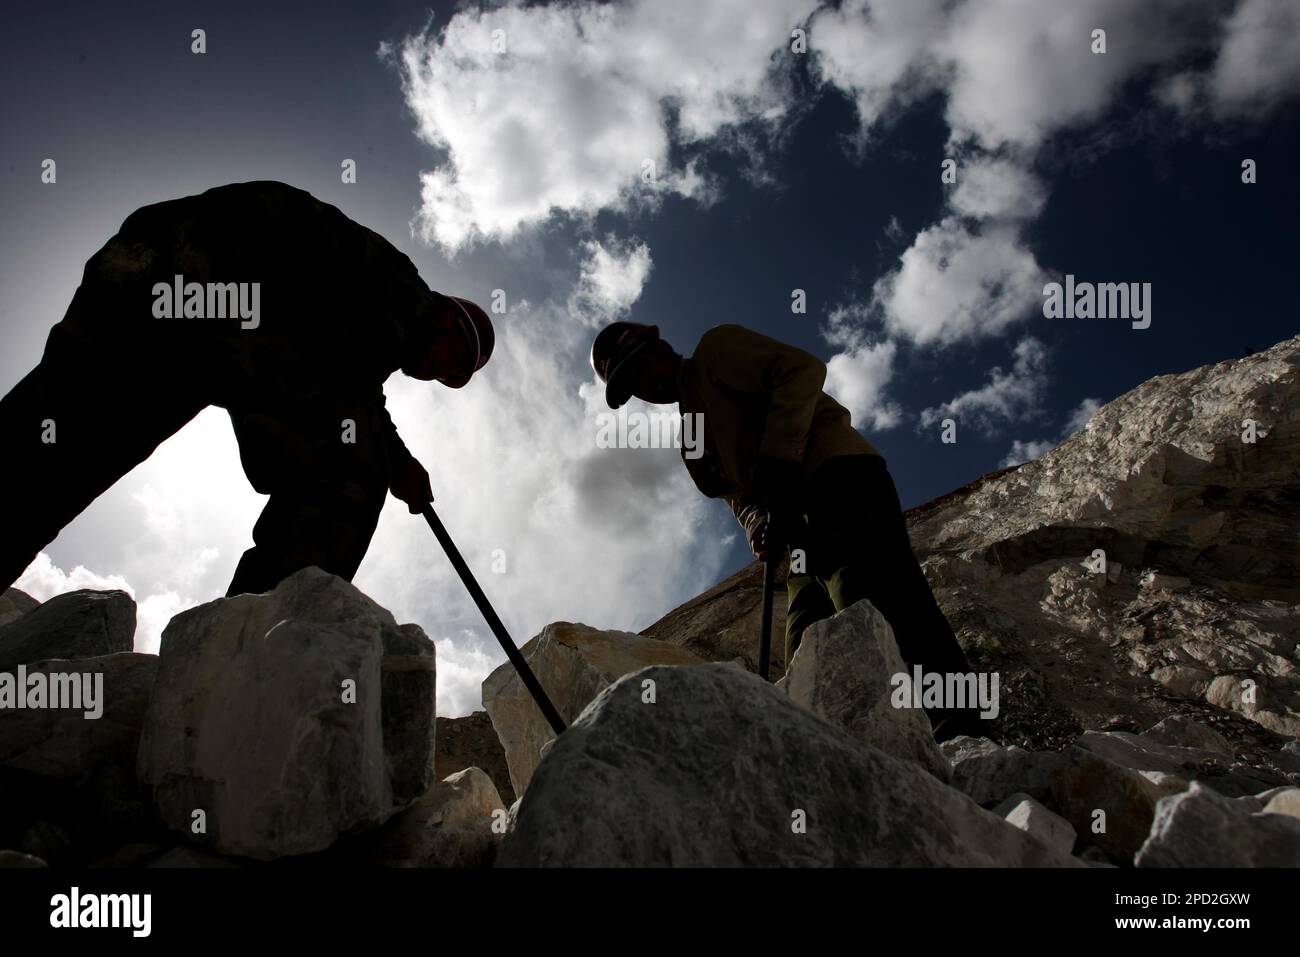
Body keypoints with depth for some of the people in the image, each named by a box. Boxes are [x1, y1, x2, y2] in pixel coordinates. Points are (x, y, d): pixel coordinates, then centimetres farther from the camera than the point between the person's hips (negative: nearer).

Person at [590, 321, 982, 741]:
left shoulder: (717, 348, 10)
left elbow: (802, 369, -7)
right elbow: (738, 494, 19)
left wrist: (777, 462, -16)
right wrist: (760, 525, -5)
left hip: (836, 474, -9)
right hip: (806, 536, 9)